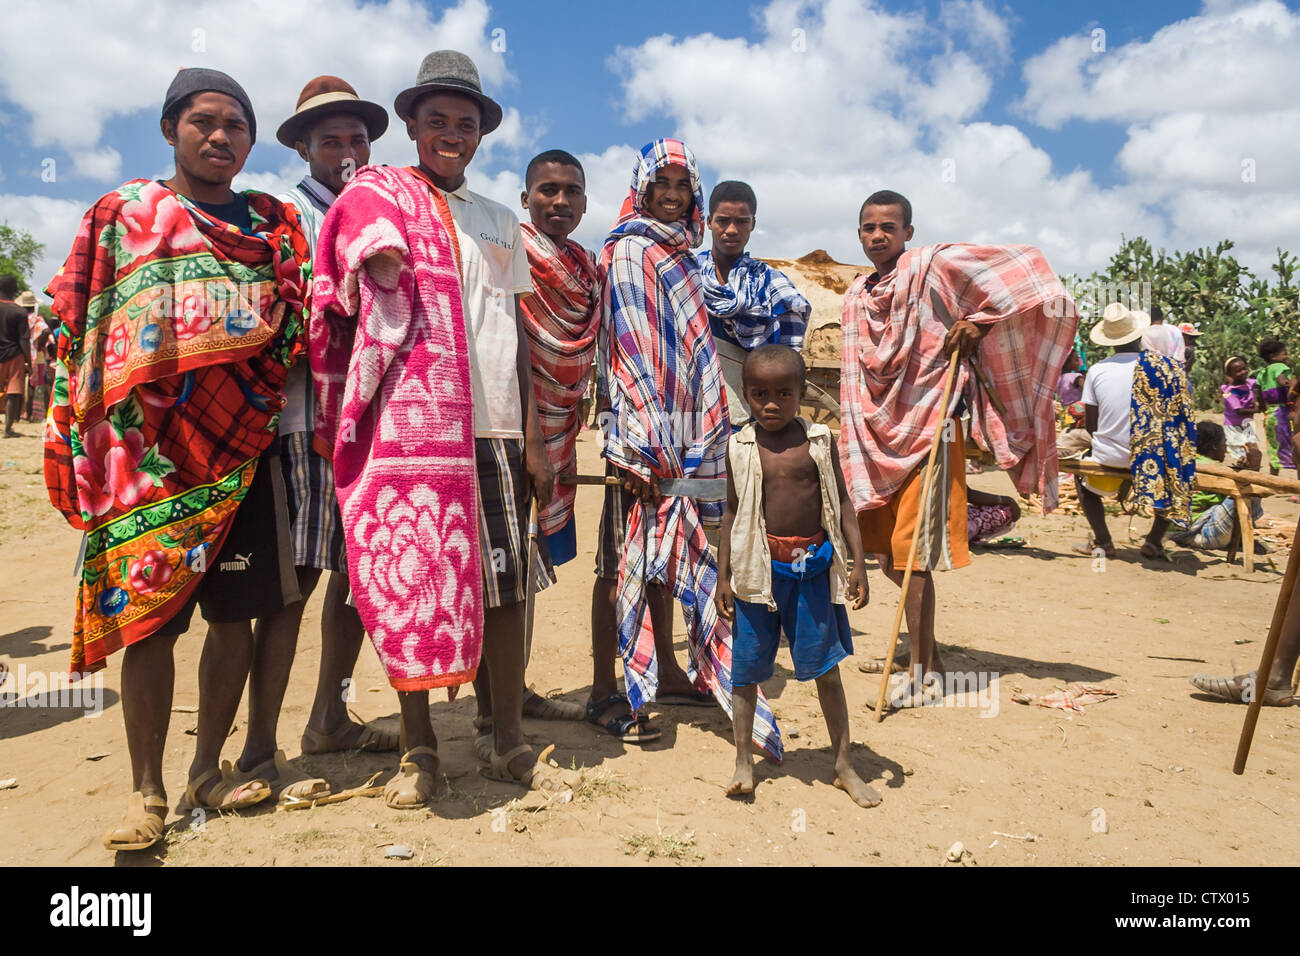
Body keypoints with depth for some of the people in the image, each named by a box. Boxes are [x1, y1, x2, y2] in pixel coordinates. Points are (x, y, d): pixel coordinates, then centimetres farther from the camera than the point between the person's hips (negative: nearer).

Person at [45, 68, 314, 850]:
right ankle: (147, 793, 12)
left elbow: (295, 324, 6)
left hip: (242, 453, 2)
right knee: (148, 618, -1)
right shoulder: (120, 215, 10)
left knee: (236, 615, 4)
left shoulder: (276, 224, 13)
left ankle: (208, 770, 21)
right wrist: (76, 442, -1)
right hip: (145, 456, -1)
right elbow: (76, 328, 7)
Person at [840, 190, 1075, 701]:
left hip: (927, 427, -7)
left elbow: (1024, 268, -9)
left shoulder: (932, 267, -6)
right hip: (878, 433, 7)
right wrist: (857, 447, 11)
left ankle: (922, 670, 2)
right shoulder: (856, 296, 14)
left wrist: (977, 323, -8)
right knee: (886, 552, 12)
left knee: (911, 554, -9)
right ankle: (925, 647, 30)